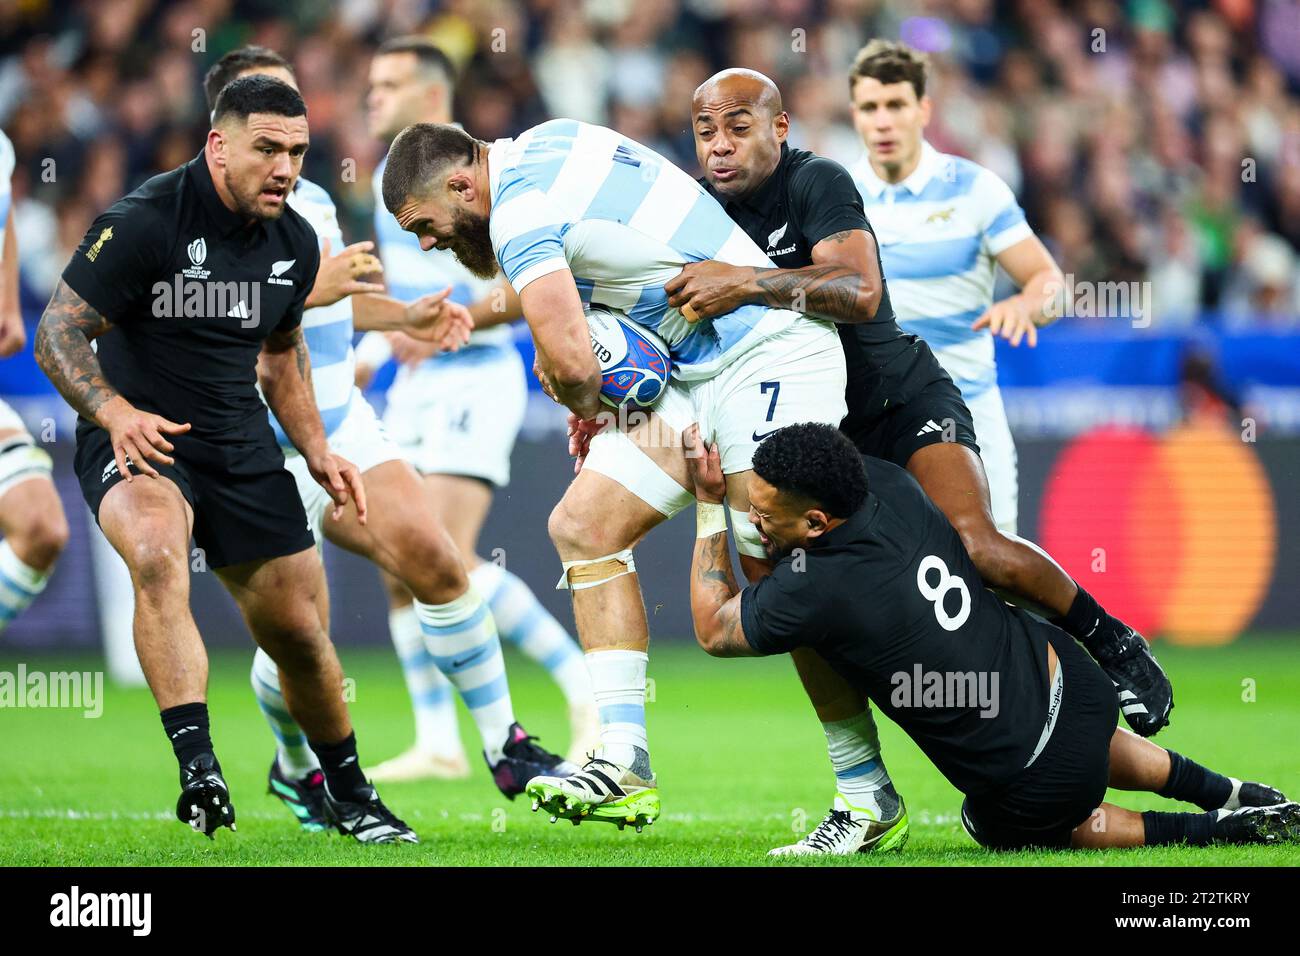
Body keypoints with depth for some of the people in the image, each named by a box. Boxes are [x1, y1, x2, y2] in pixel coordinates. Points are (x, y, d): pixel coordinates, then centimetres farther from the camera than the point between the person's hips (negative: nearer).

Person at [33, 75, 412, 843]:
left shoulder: (295, 243, 5)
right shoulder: (142, 223, -17)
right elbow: (57, 334, -15)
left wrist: (317, 450, 12)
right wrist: (116, 413, -31)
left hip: (241, 447, 6)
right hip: (138, 436, -6)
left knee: (298, 628, 6)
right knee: (158, 554, -36)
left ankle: (348, 795, 30)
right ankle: (198, 770, -42)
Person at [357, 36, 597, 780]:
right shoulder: (393, 175, 14)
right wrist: (369, 356, 20)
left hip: (474, 385, -9)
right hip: (417, 389, 9)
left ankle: (583, 685, -5)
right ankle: (438, 744, 6)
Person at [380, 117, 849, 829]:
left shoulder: (520, 209, -16)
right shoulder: (544, 146, 14)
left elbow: (568, 359, -24)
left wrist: (586, 405, 0)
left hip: (767, 353, -10)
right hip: (697, 369, 10)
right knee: (583, 526, 4)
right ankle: (625, 767, -1)